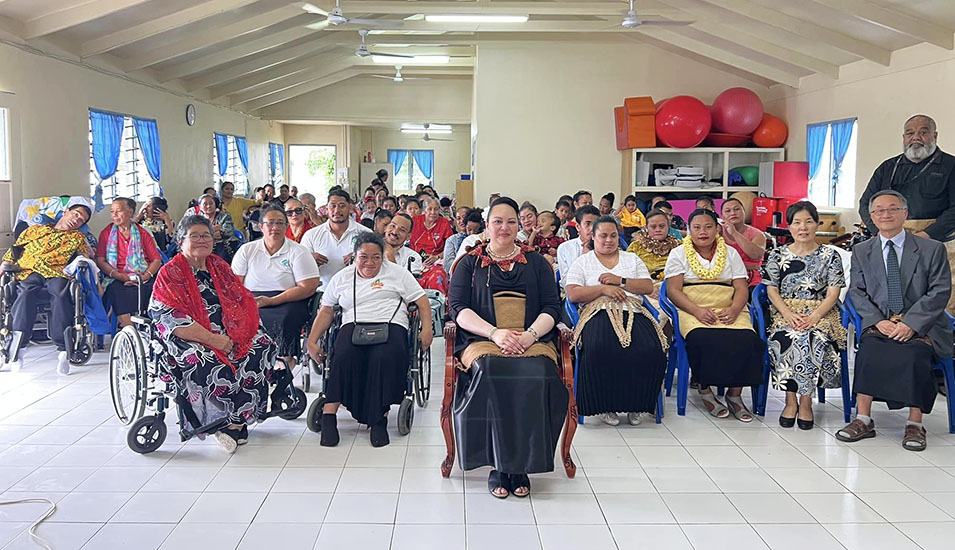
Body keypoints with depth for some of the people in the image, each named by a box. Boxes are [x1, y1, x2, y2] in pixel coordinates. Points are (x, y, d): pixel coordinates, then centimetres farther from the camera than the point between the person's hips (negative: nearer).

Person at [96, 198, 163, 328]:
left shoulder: (143, 233, 14)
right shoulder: (106, 233, 15)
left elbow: (156, 260, 7)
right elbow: (100, 260, 6)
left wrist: (145, 277, -12)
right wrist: (119, 275, -11)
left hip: (142, 280, 0)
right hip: (117, 280, 0)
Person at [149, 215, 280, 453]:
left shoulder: (219, 266, 19)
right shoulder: (170, 273, 2)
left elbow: (242, 301, 14)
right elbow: (169, 318, -10)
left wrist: (235, 334, -8)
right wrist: (212, 339, -20)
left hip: (228, 334, 5)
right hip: (189, 339, -5)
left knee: (263, 346, -21)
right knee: (209, 364, -35)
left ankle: (236, 420, -20)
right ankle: (230, 422, -21)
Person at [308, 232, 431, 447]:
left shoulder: (397, 272, 16)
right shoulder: (342, 278, 21)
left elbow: (422, 300, 12)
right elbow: (326, 311, 20)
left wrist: (427, 329, -4)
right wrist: (312, 341, 8)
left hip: (390, 325, -1)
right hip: (354, 326, 1)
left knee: (385, 358, -35)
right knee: (344, 356, -33)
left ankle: (379, 417, -30)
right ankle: (329, 413, -31)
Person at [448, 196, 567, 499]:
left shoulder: (536, 263, 20)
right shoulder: (470, 264, 17)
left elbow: (552, 307, 10)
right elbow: (459, 308, 4)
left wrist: (530, 335, -11)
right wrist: (495, 333, -13)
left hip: (533, 341, 1)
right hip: (481, 340, -1)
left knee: (536, 374, -34)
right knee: (491, 371, -36)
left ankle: (521, 464, -24)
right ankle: (498, 465, -26)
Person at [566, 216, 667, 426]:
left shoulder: (632, 259, 25)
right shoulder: (582, 262, 17)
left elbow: (648, 287, 12)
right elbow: (573, 294, 2)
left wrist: (620, 281, -1)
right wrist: (603, 288, -6)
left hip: (632, 313, 3)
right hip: (598, 314, -2)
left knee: (651, 350, -29)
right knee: (599, 350, -37)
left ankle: (634, 402, -10)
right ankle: (604, 403, -17)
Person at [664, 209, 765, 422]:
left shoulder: (730, 253, 17)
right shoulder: (678, 253, 10)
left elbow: (741, 289, 10)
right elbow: (673, 290, -1)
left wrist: (734, 310, -12)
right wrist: (697, 311, -17)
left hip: (728, 311, 2)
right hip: (692, 312, -2)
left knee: (746, 339, -28)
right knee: (704, 339, -35)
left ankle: (735, 393, -13)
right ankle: (705, 390, -15)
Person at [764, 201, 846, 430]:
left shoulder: (830, 256, 9)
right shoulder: (778, 255, 11)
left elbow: (833, 293, 0)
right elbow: (772, 290, 5)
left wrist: (813, 317, -17)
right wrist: (789, 315, -13)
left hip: (820, 315, -1)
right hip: (785, 314, 1)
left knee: (813, 339, -34)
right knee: (785, 338, -33)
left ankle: (806, 401, -24)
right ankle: (791, 401, -24)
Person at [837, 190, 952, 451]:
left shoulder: (932, 249, 6)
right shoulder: (861, 251, 14)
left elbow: (939, 292, -2)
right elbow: (856, 292, 7)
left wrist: (910, 324, -15)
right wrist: (879, 321, -11)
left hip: (920, 326, -1)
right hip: (879, 324, 2)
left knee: (915, 352, -32)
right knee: (870, 347, -30)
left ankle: (915, 424, -22)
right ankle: (863, 420, -24)